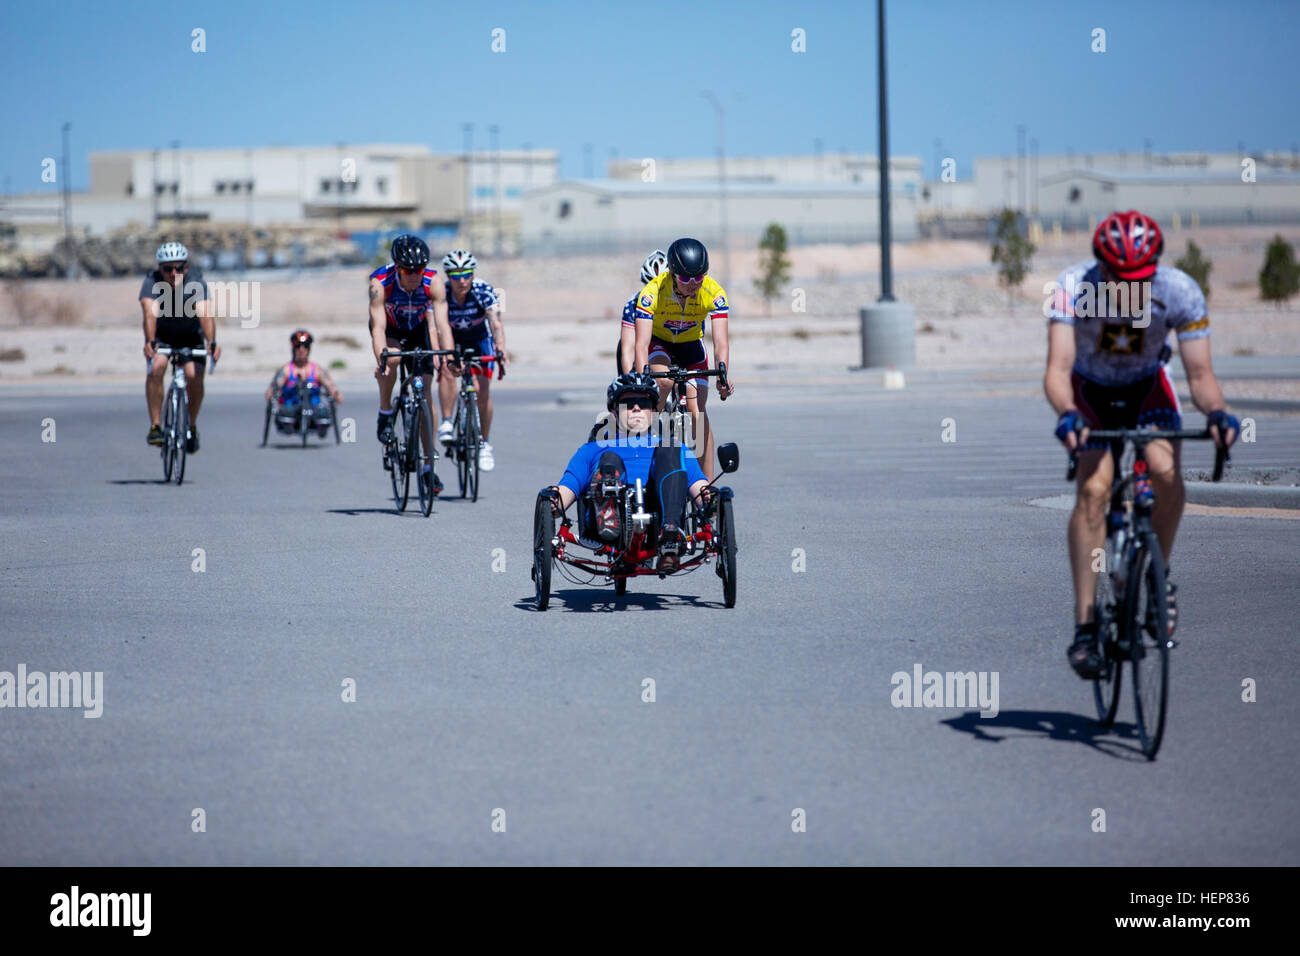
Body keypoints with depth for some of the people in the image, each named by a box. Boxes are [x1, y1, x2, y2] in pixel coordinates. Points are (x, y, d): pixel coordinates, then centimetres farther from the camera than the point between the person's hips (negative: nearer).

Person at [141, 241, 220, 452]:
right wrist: (150, 342, -58)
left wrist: (211, 342, -57)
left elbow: (205, 313, -40)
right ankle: (155, 426, -20)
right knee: (156, 367, -28)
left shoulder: (196, 283, -26)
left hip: (191, 336, 0)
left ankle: (192, 426, 3)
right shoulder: (152, 283, -25)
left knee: (194, 376, -21)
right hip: (161, 336, 0)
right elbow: (150, 313, -40)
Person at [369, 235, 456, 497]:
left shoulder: (433, 285, -29)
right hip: (390, 329, -2)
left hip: (417, 330, 2)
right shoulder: (380, 284, -33)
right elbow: (379, 328, -40)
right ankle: (385, 414, -13)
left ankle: (428, 466, 2)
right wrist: (381, 360, -55)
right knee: (391, 358, -37)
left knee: (424, 394, -5)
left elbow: (442, 324, -35)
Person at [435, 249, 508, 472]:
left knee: (482, 390, -15)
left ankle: (484, 444, 0)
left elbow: (496, 323, -40)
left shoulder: (484, 292, -29)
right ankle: (446, 423, -20)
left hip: (480, 340, 0)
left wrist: (501, 350, -58)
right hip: (451, 340, 0)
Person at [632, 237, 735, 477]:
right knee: (664, 381, -34)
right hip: (658, 342, -1)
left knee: (697, 412, -11)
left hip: (691, 345, 1)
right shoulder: (652, 292, -32)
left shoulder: (714, 293, -27)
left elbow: (720, 343, -32)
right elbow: (642, 343, -37)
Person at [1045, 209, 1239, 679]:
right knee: (1094, 489, -24)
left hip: (1147, 388, 1)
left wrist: (1216, 412, -44)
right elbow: (1058, 369, -37)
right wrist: (1067, 414, -58)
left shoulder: (1180, 291, -27)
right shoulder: (1073, 287, -31)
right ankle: (1084, 625, -19)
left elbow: (1200, 374, -23)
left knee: (1166, 472, -27)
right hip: (1091, 390, -1)